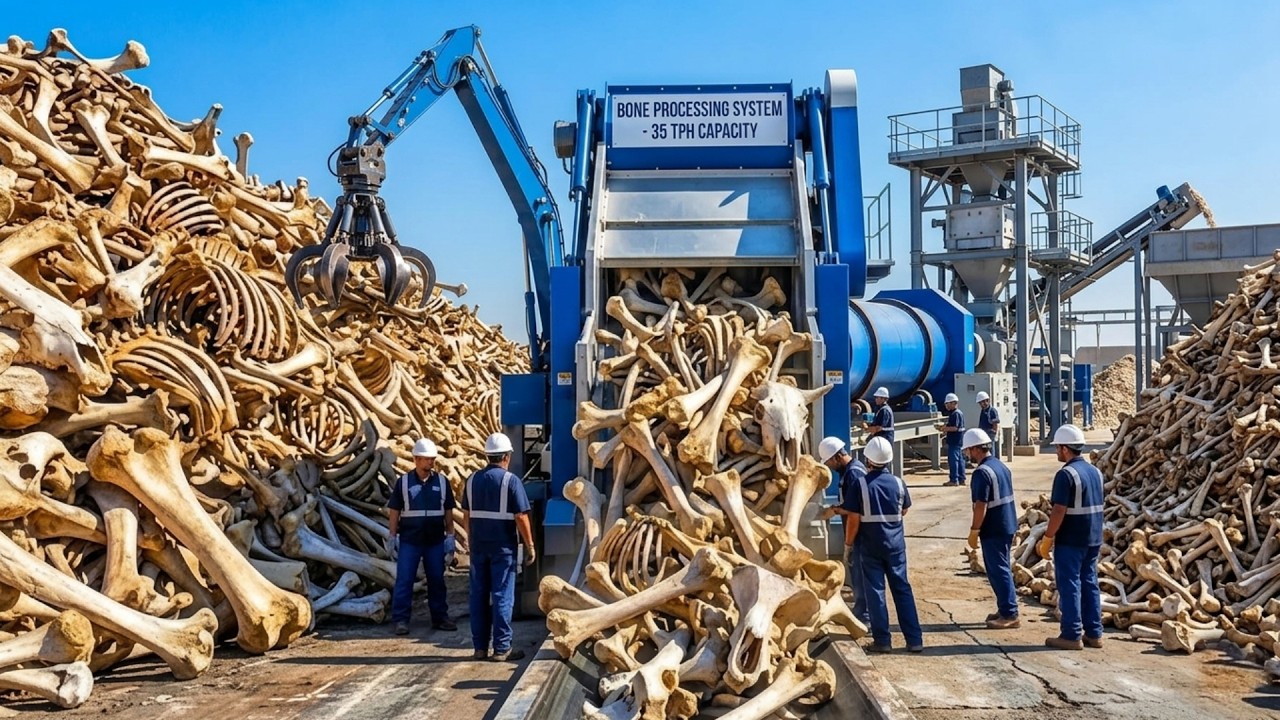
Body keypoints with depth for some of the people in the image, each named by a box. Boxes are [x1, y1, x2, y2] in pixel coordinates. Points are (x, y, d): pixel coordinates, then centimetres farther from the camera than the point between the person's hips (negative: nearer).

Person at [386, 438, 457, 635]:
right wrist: (391, 537, -2)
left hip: (435, 541, 2)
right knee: (404, 581, -2)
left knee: (437, 581, 8)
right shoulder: (403, 482, -1)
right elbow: (394, 512, 2)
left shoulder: (442, 482, 4)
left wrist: (450, 536, 4)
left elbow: (448, 511, 8)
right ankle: (400, 620, 4)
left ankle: (440, 617, 17)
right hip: (409, 541, -2)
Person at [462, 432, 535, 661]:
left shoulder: (473, 479, 6)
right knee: (502, 597, 0)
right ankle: (501, 648, 2)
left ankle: (480, 647, 14)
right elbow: (521, 517, -11)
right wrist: (530, 546, -3)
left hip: (478, 546, 5)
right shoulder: (511, 480, -9)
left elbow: (466, 515, 11)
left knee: (478, 595, 10)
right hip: (503, 547, -5)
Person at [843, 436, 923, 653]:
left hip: (870, 546, -3)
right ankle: (915, 639, 9)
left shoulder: (860, 484, -12)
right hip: (895, 543, 3)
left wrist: (849, 541, 2)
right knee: (902, 589, 9)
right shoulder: (897, 482, -2)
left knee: (875, 591, 5)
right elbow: (904, 511, 12)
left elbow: (853, 519, -12)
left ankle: (882, 640, 6)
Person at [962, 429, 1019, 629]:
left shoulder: (982, 472, -19)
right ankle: (1005, 609, 25)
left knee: (998, 571, -3)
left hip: (993, 530, -10)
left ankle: (1010, 615, 1)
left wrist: (974, 531, -13)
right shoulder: (1002, 466, 11)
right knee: (1000, 569, 18)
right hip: (1007, 526, 10)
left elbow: (981, 505, -22)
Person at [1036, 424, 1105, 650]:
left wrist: (1047, 539, -13)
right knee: (1089, 583, 13)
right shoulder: (1095, 471, 10)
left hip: (1070, 540, -8)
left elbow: (1059, 511, -20)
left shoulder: (1066, 474, -17)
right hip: (1093, 539, 8)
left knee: (1069, 585, -2)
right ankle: (1094, 633, 16)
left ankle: (1071, 636, 1)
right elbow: (1096, 507, 16)